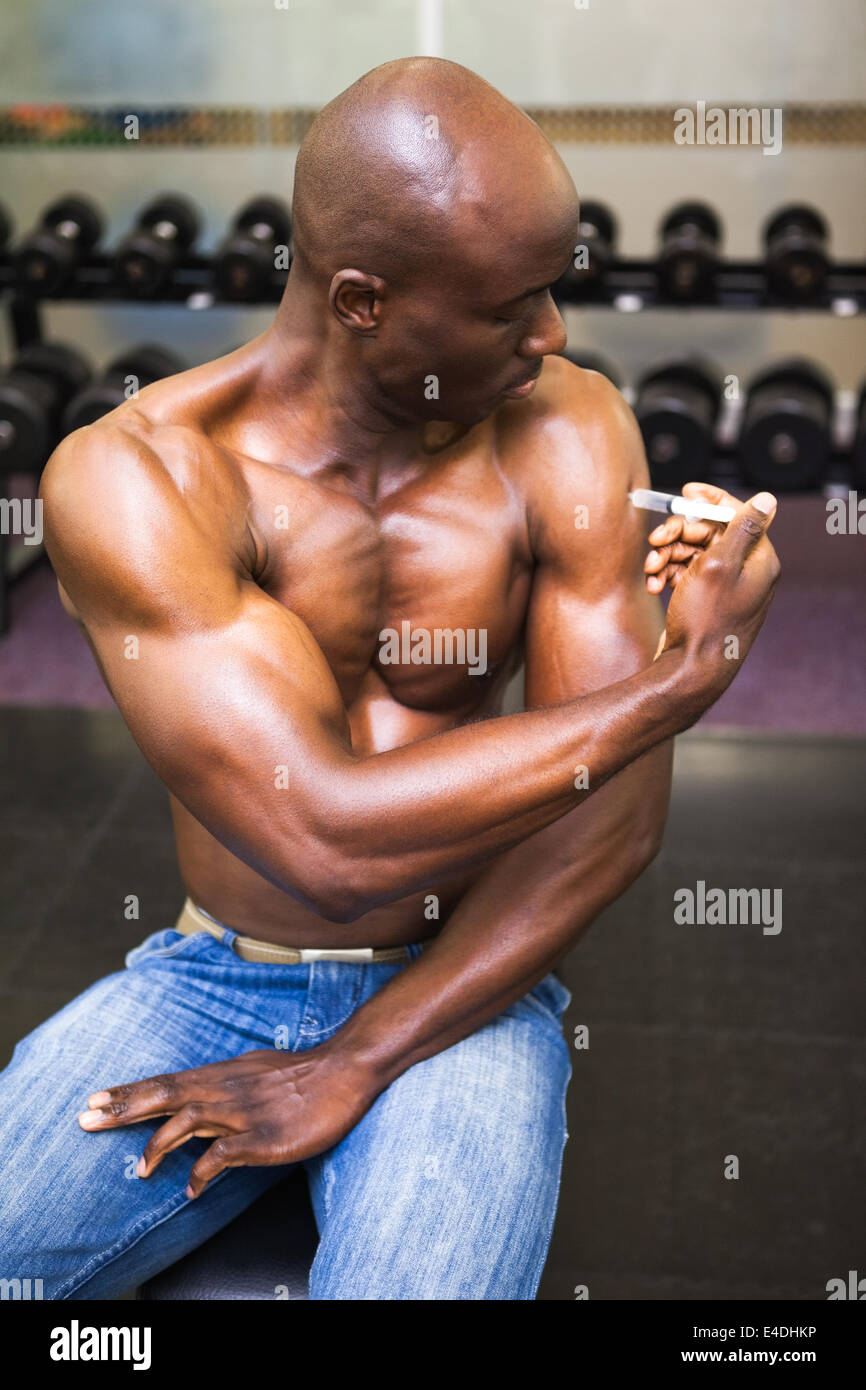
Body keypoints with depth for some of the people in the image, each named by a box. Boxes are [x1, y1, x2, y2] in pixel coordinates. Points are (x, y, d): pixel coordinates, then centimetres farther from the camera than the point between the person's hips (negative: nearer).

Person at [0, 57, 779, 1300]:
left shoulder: (567, 434, -9)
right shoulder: (130, 477, -16)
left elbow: (612, 821, -11)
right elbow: (331, 840, -25)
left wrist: (354, 1064, -13)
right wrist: (686, 676, -19)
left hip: (461, 986, 0)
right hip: (206, 978, 1)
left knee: (417, 1277, -27)